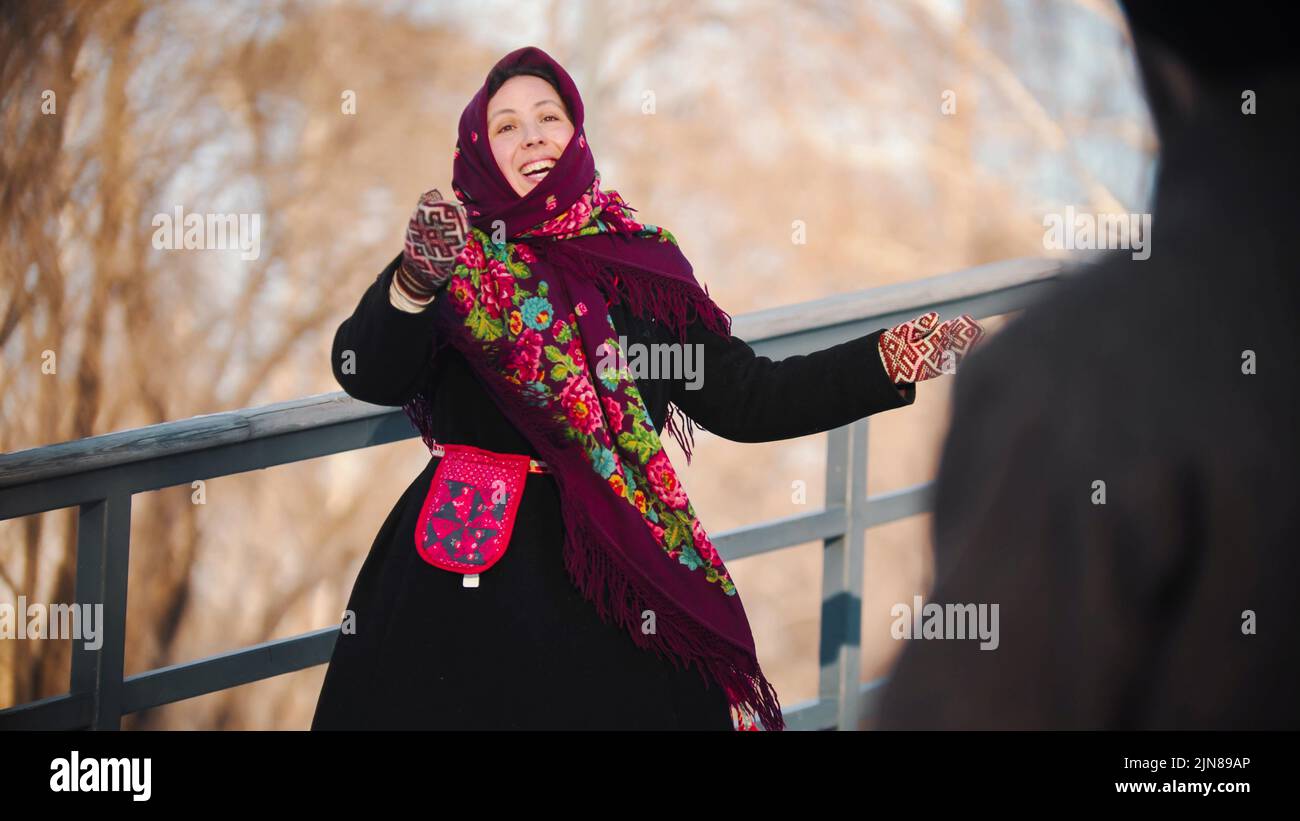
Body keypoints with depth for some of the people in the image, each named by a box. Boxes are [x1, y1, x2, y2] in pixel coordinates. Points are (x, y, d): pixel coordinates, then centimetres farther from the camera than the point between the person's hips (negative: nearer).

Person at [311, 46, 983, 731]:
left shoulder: (643, 258, 8)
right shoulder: (458, 254, 0)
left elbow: (742, 398, 6)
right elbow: (366, 376, -16)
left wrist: (898, 356, 1)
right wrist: (416, 280, -36)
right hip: (470, 573, -2)